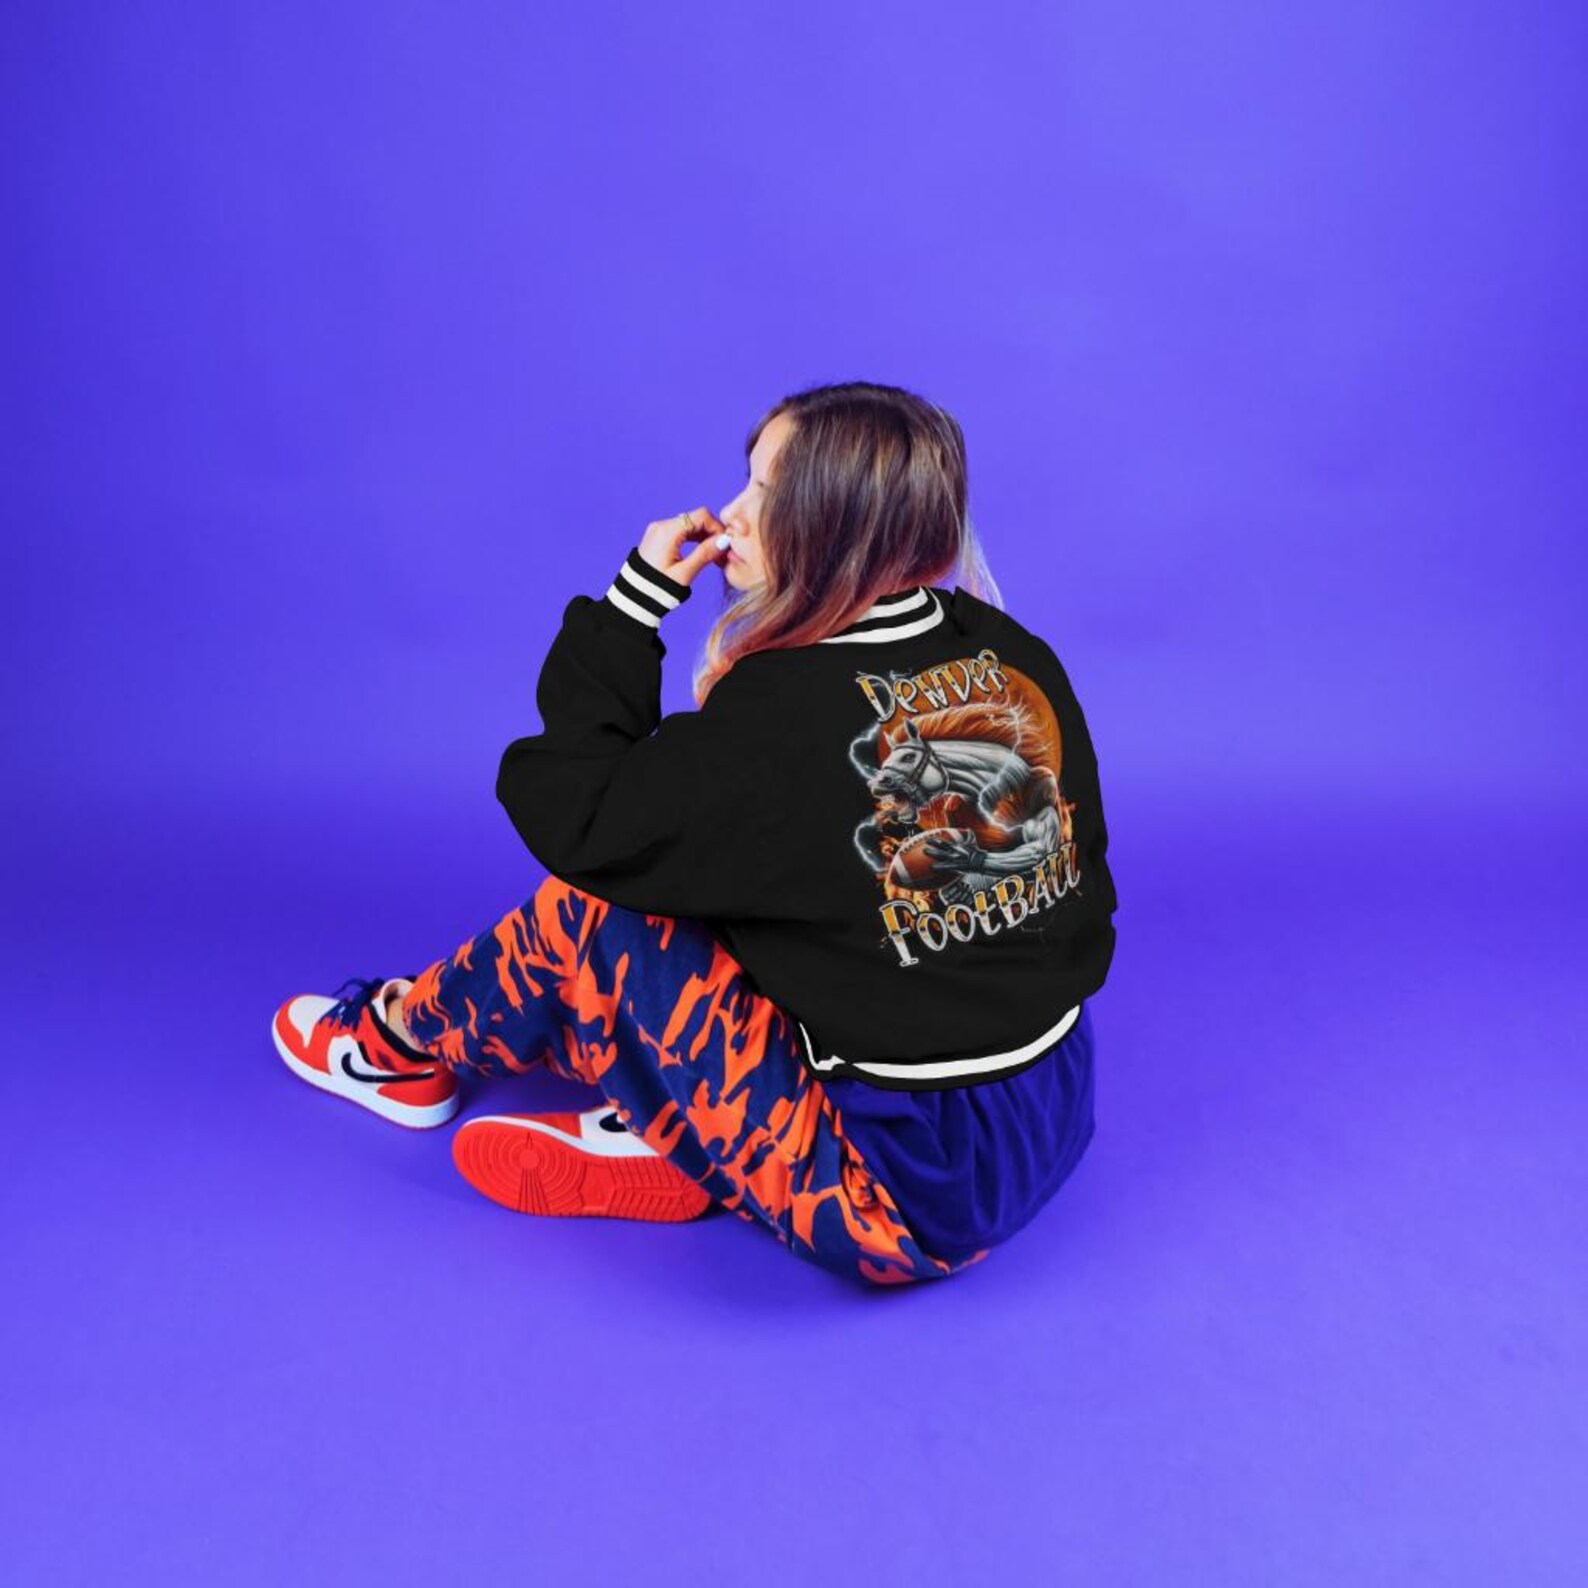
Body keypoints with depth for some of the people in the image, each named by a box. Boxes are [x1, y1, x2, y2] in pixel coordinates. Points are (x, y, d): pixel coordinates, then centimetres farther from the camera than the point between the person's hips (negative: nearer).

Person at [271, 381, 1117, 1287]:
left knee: (594, 912, 0)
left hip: (913, 1197, -7)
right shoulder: (1015, 656, -1)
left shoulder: (784, 716, -21)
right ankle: (669, 1145, 11)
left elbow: (577, 822, -8)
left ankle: (404, 1040, 27)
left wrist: (635, 601, -5)